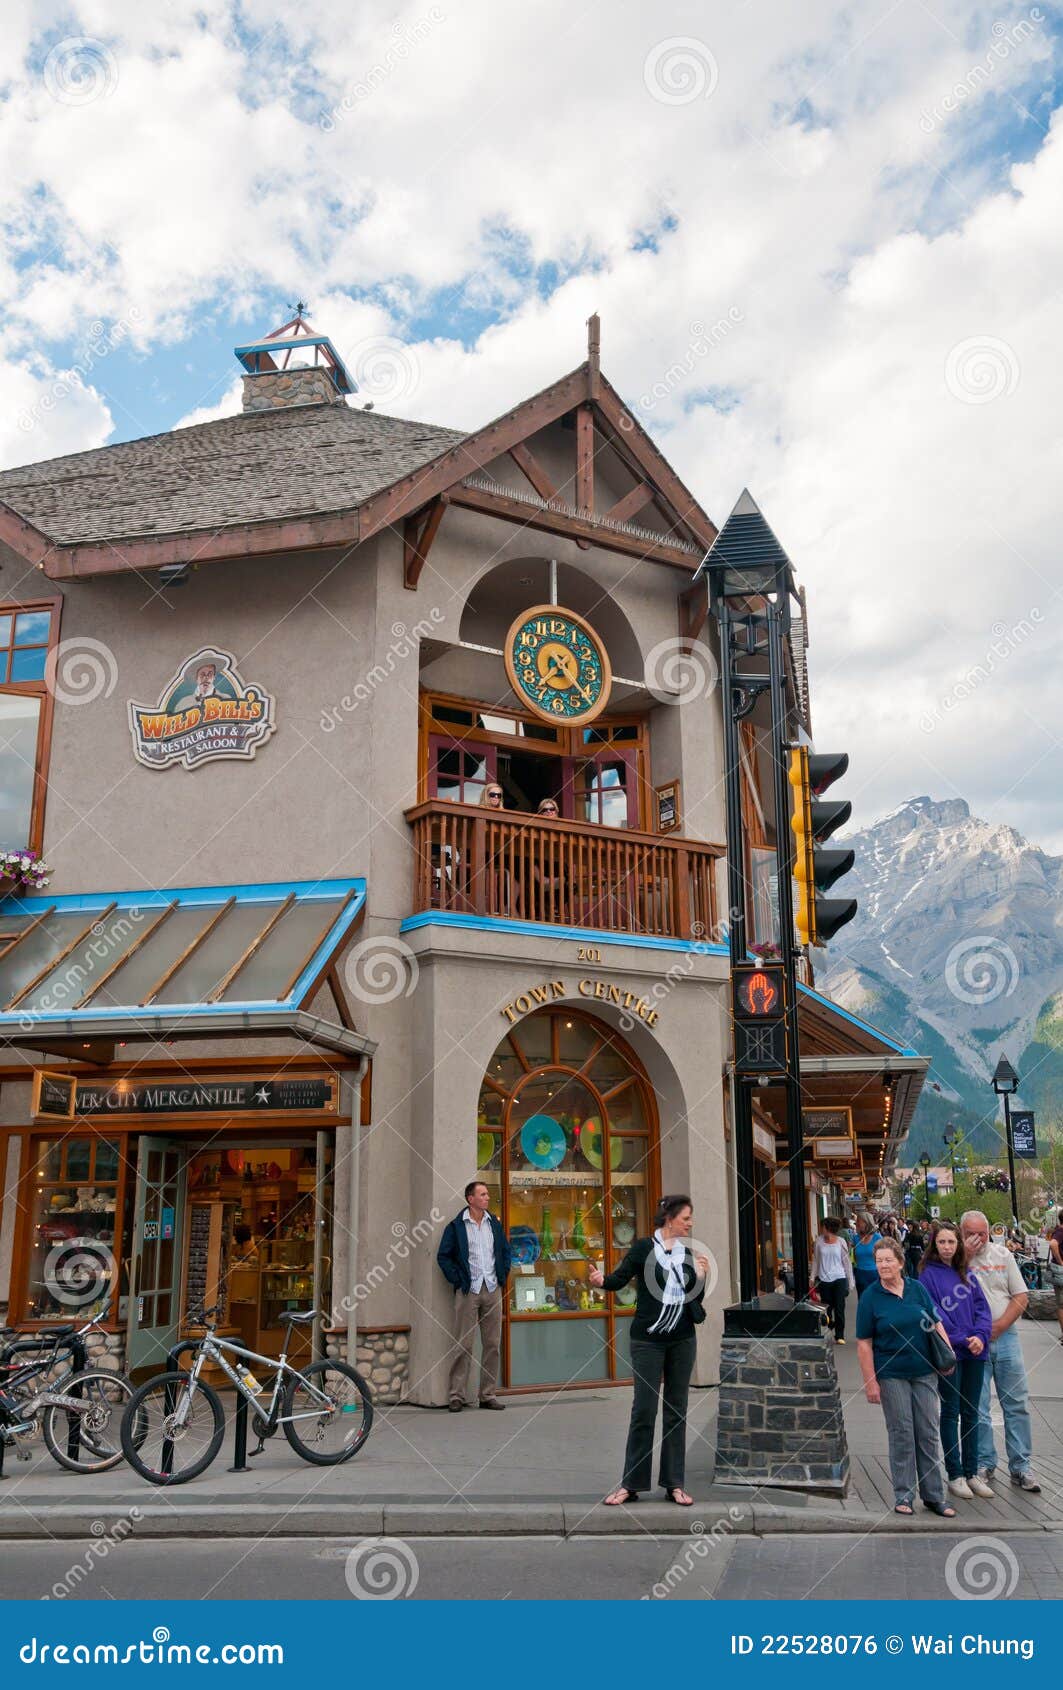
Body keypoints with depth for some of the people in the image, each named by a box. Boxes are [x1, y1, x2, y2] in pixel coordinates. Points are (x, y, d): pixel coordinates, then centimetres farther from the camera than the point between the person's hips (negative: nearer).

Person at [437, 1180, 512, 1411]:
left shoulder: (494, 1224, 13)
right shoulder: (456, 1226, -1)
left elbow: (506, 1252, 20)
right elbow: (443, 1256, 0)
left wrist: (502, 1277, 9)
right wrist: (457, 1279, -7)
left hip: (493, 1290, 4)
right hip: (468, 1291, -4)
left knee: (492, 1344, 5)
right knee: (463, 1345, -4)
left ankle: (488, 1395, 13)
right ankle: (456, 1396, 3)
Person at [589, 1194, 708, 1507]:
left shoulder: (688, 1254, 8)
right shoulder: (644, 1248, -5)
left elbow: (696, 1299, 11)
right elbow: (620, 1278, -13)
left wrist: (700, 1277, -6)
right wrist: (601, 1281, -32)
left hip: (682, 1339, 5)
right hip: (648, 1339, -4)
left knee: (676, 1410, 8)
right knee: (644, 1409, -3)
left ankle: (674, 1484, 16)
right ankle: (631, 1484, 7)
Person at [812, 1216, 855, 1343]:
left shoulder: (841, 1242, -3)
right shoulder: (819, 1241, 2)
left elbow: (846, 1262, 3)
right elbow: (815, 1260, 8)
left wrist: (850, 1281, 4)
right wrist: (813, 1278, 6)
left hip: (839, 1278, -2)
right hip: (824, 1279, 2)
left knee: (839, 1308, -2)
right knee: (827, 1308, 7)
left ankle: (839, 1336, 7)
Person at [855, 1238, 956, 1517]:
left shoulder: (917, 1289, 2)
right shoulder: (871, 1297, -8)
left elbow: (935, 1323, 9)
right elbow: (864, 1343, -7)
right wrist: (870, 1381, -11)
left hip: (924, 1372, 3)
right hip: (891, 1375, -3)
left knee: (928, 1433, 8)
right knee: (901, 1434, 2)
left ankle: (934, 1495, 18)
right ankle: (903, 1495, 14)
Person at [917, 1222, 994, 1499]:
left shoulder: (967, 1273, 10)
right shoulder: (928, 1275, -5)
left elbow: (982, 1306, 5)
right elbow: (934, 1314, -11)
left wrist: (980, 1336, -11)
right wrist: (963, 1339, -16)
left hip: (975, 1352, 5)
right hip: (948, 1352, -5)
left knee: (971, 1413, 11)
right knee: (951, 1412, 3)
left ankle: (972, 1472, 19)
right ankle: (955, 1474, 10)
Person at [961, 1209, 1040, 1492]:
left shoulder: (1002, 1254, 6)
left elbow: (1021, 1296, 4)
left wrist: (999, 1326, -8)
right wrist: (966, 1255, -18)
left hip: (1005, 1336, 3)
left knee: (1017, 1404, 5)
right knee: (977, 1408, 3)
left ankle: (1021, 1467, 14)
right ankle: (984, 1464, 16)